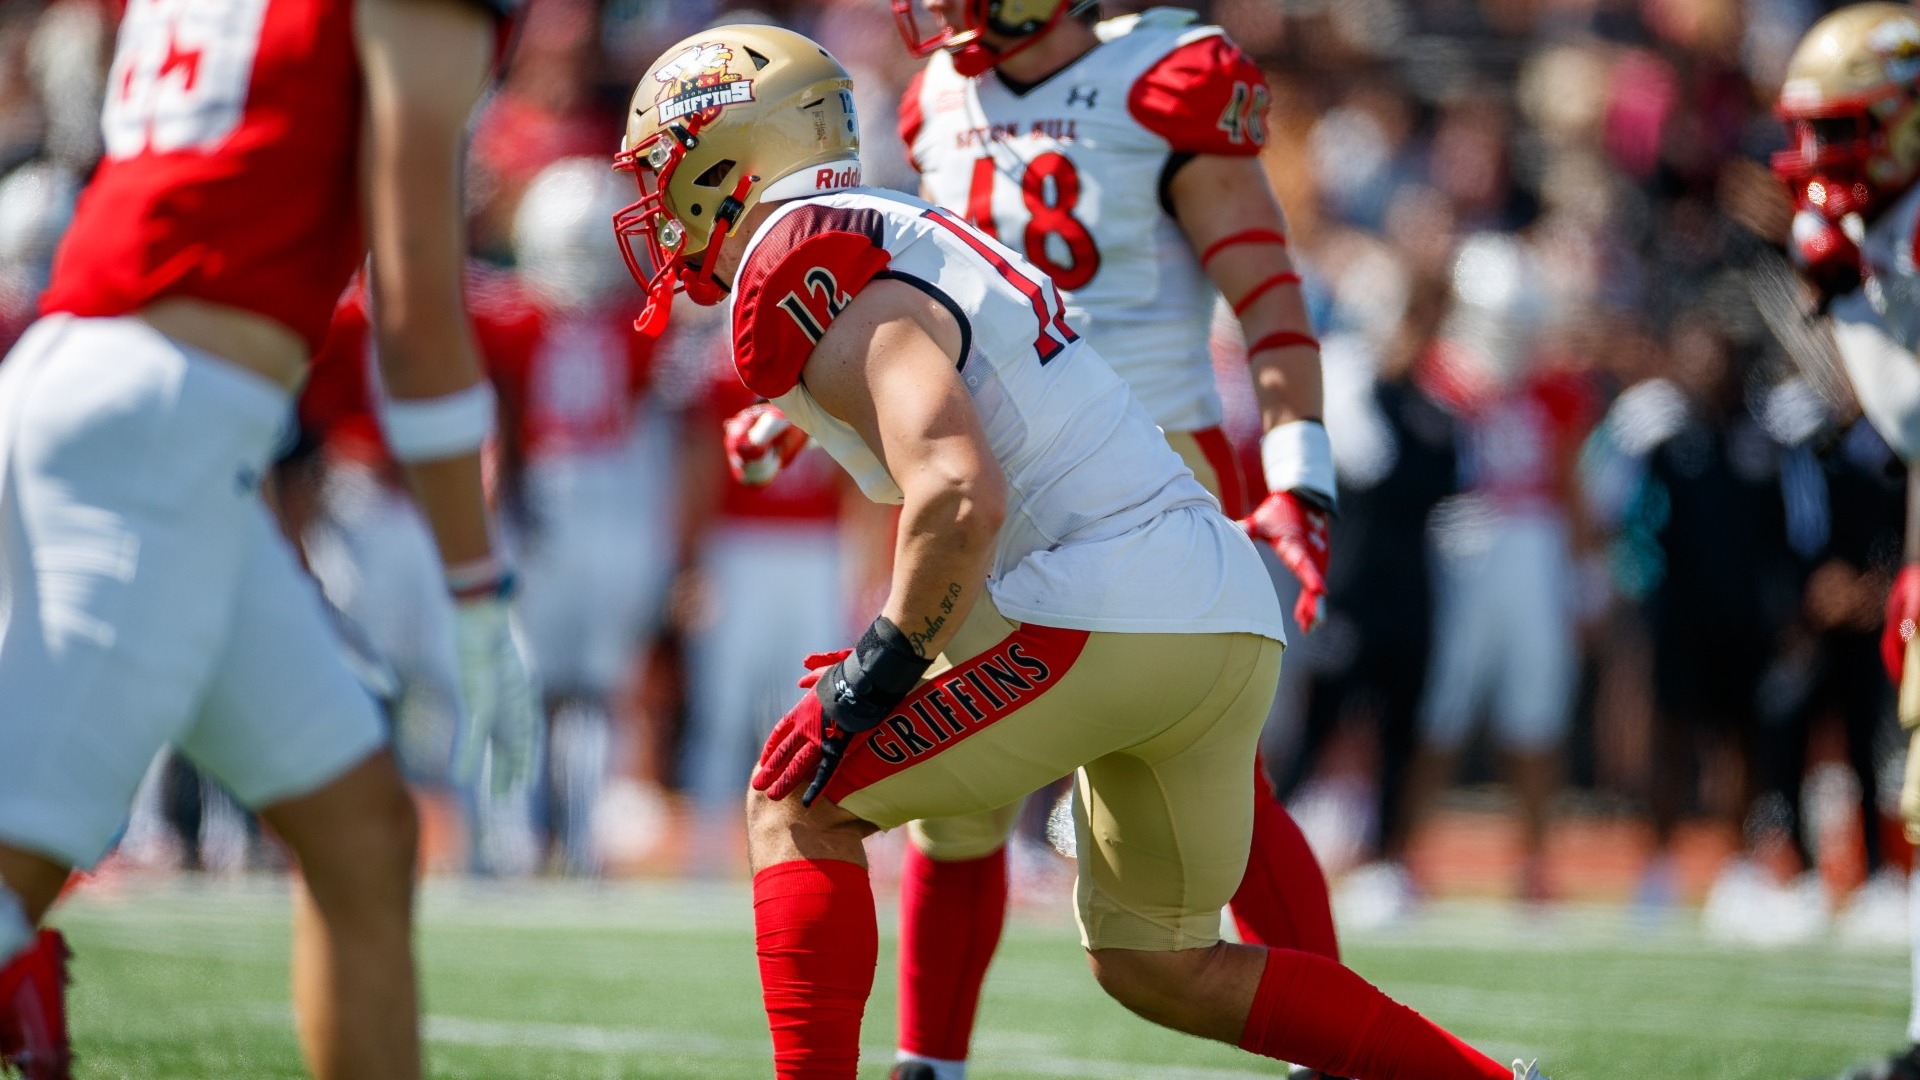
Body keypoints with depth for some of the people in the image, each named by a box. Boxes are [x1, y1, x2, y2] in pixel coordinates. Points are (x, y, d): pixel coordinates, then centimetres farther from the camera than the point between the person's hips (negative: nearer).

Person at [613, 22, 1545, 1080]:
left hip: (1104, 625, -9)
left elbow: (960, 497, -22)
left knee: (795, 805, 3)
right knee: (1155, 967, 22)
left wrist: (876, 671, -12)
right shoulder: (907, 237, 21)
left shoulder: (806, 277, -10)